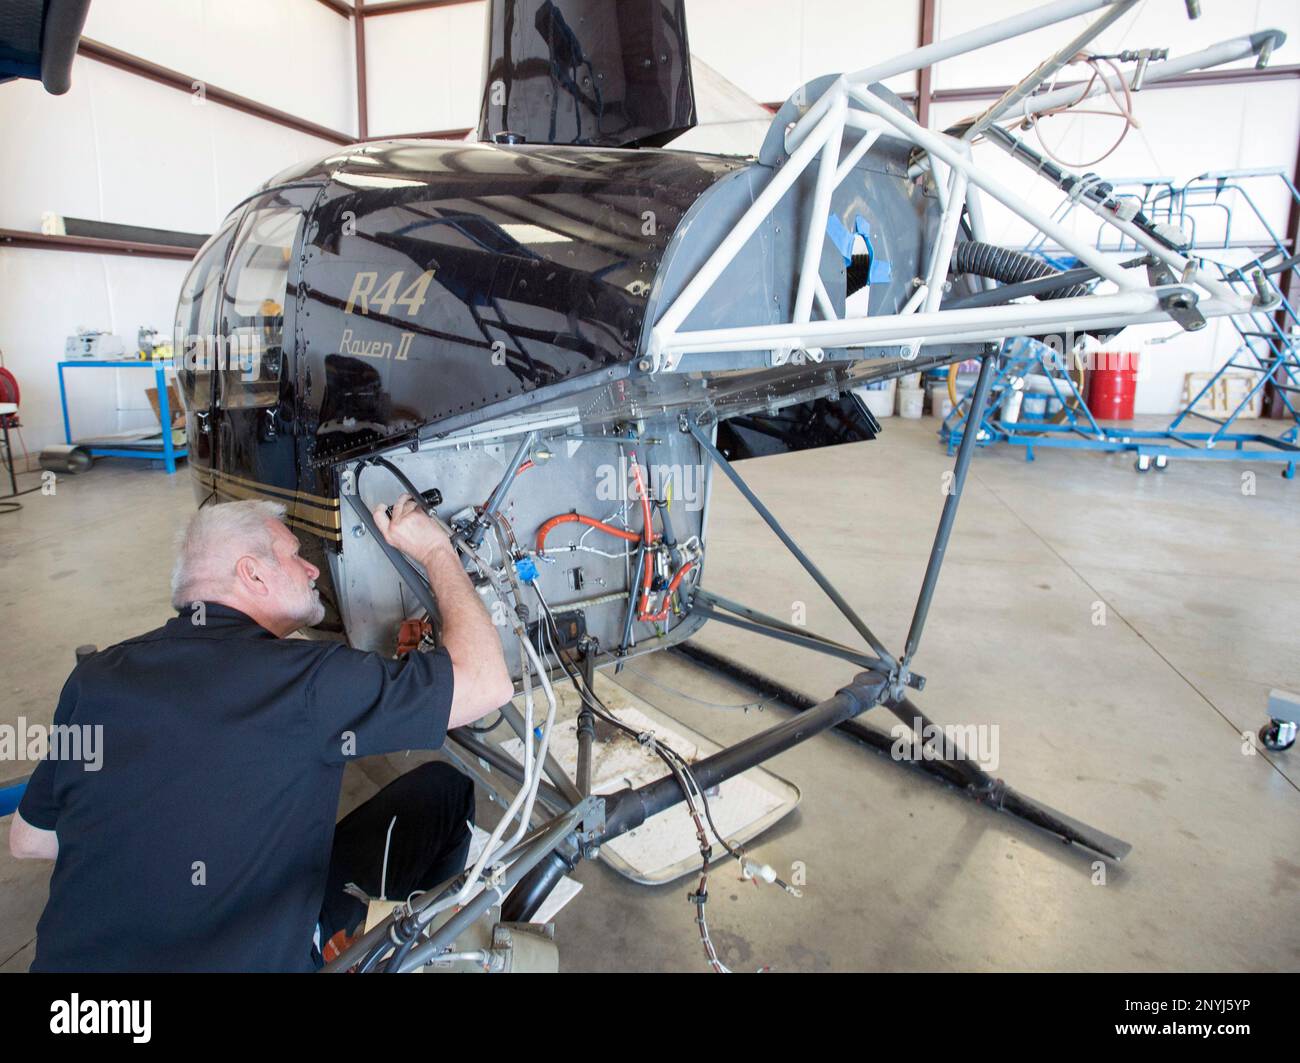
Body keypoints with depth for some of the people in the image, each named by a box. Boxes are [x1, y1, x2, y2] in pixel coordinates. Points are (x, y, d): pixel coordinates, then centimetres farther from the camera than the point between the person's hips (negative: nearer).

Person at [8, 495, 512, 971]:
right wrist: (436, 551, -6)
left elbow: (28, 839, 11)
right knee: (443, 789, 7)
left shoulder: (95, 676, -1)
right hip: (249, 957, -6)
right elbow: (487, 683, -18)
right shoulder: (304, 680, -22)